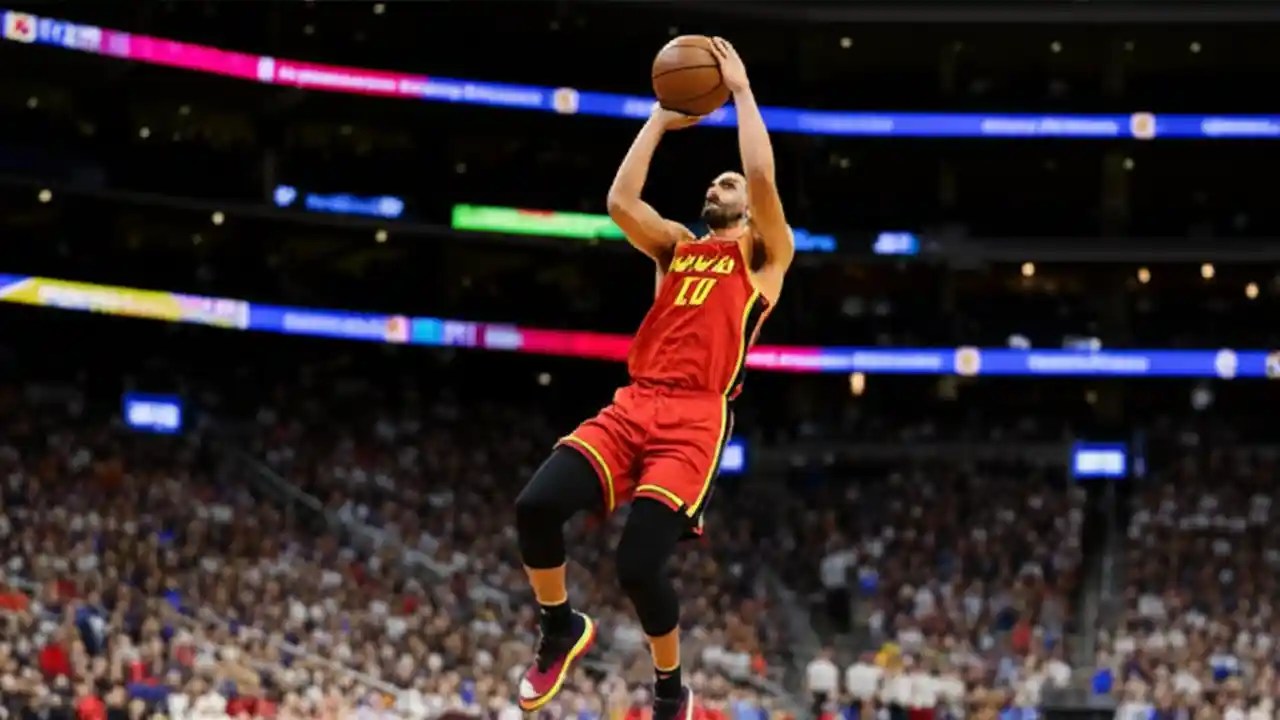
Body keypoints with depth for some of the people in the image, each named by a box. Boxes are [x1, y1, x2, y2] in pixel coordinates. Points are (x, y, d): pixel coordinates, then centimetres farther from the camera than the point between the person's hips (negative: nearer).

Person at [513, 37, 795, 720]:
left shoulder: (765, 256, 13)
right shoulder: (676, 247, 26)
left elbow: (762, 176, -3)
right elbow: (620, 200, 10)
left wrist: (741, 90, 6)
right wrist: (661, 119, 18)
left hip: (696, 418, -5)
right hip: (634, 406, 5)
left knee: (638, 563, -18)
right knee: (535, 506, -20)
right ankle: (562, 629, 8)